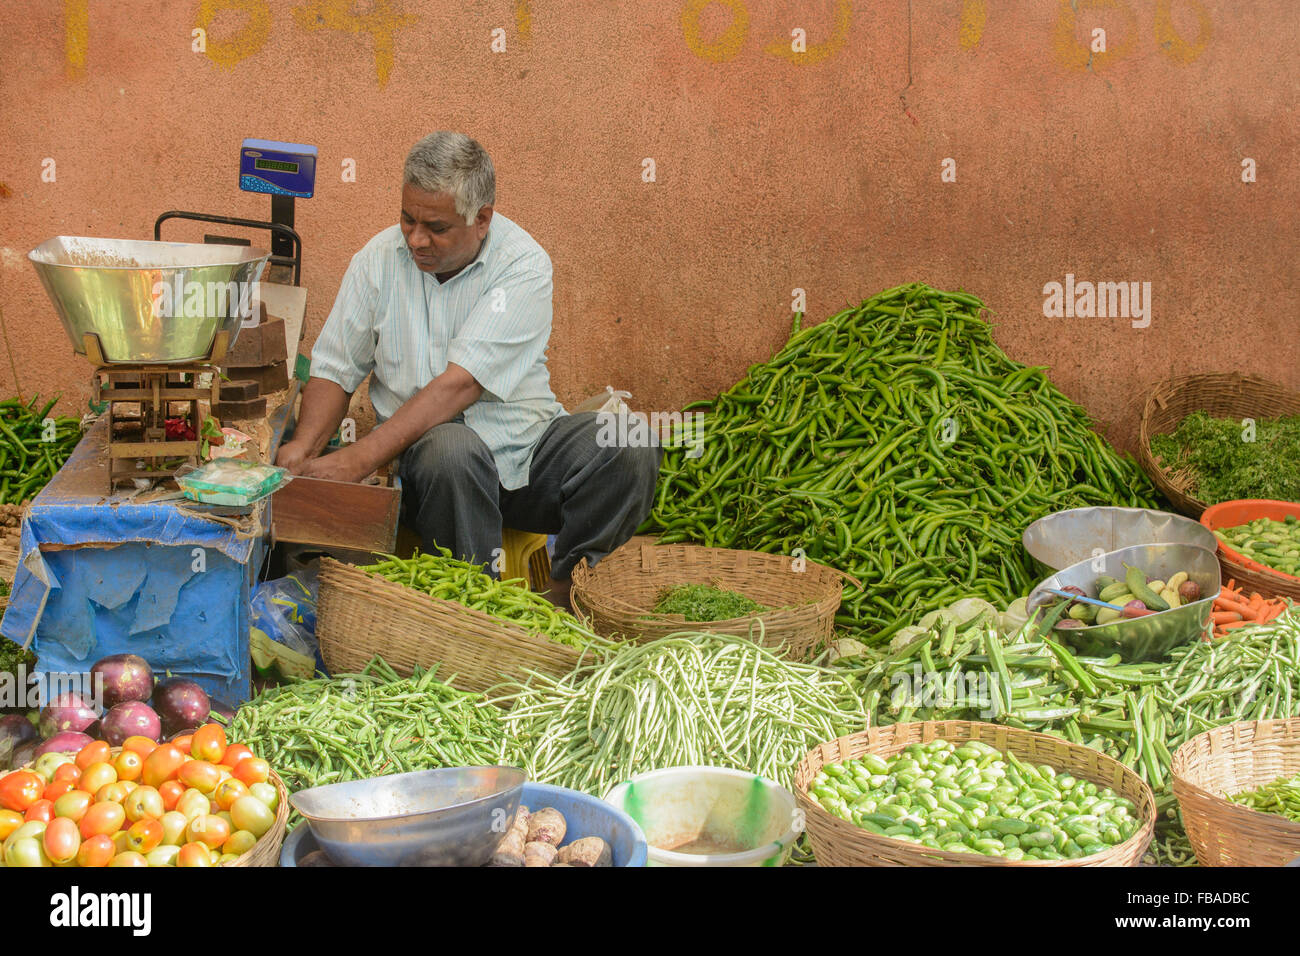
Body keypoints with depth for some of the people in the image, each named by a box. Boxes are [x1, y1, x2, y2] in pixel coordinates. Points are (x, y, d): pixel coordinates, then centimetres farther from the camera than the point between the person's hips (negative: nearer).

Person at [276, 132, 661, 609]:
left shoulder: (523, 265, -13)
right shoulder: (378, 259, 0)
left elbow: (460, 384, -22)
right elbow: (334, 370, 5)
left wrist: (359, 458, -29)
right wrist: (301, 449, -16)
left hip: (525, 442, 0)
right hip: (421, 446, 0)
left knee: (630, 444, -26)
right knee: (451, 447, -36)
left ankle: (561, 596, -12)